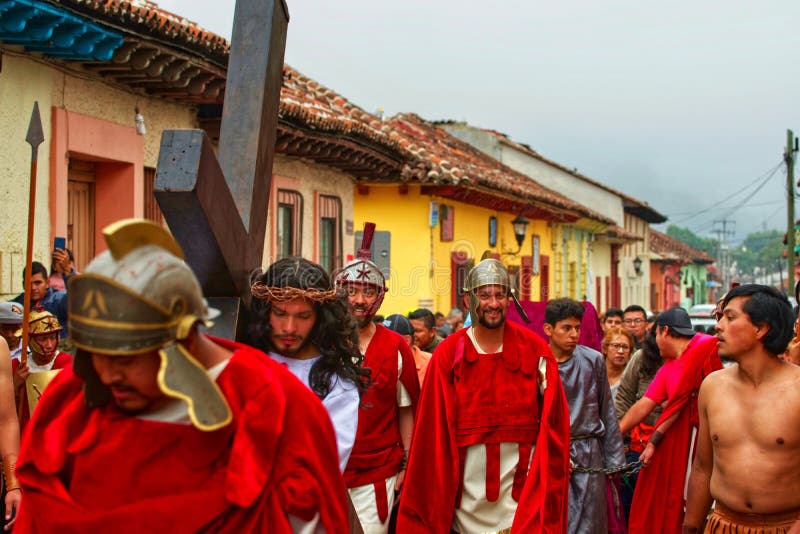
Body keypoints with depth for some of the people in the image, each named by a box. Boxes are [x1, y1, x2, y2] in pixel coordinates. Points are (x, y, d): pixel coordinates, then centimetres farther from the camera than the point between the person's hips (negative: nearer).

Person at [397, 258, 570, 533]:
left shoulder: (534, 349, 1)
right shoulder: (449, 354, -1)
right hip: (468, 481, 0)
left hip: (521, 478, 0)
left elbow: (554, 418, 3)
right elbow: (434, 426, -1)